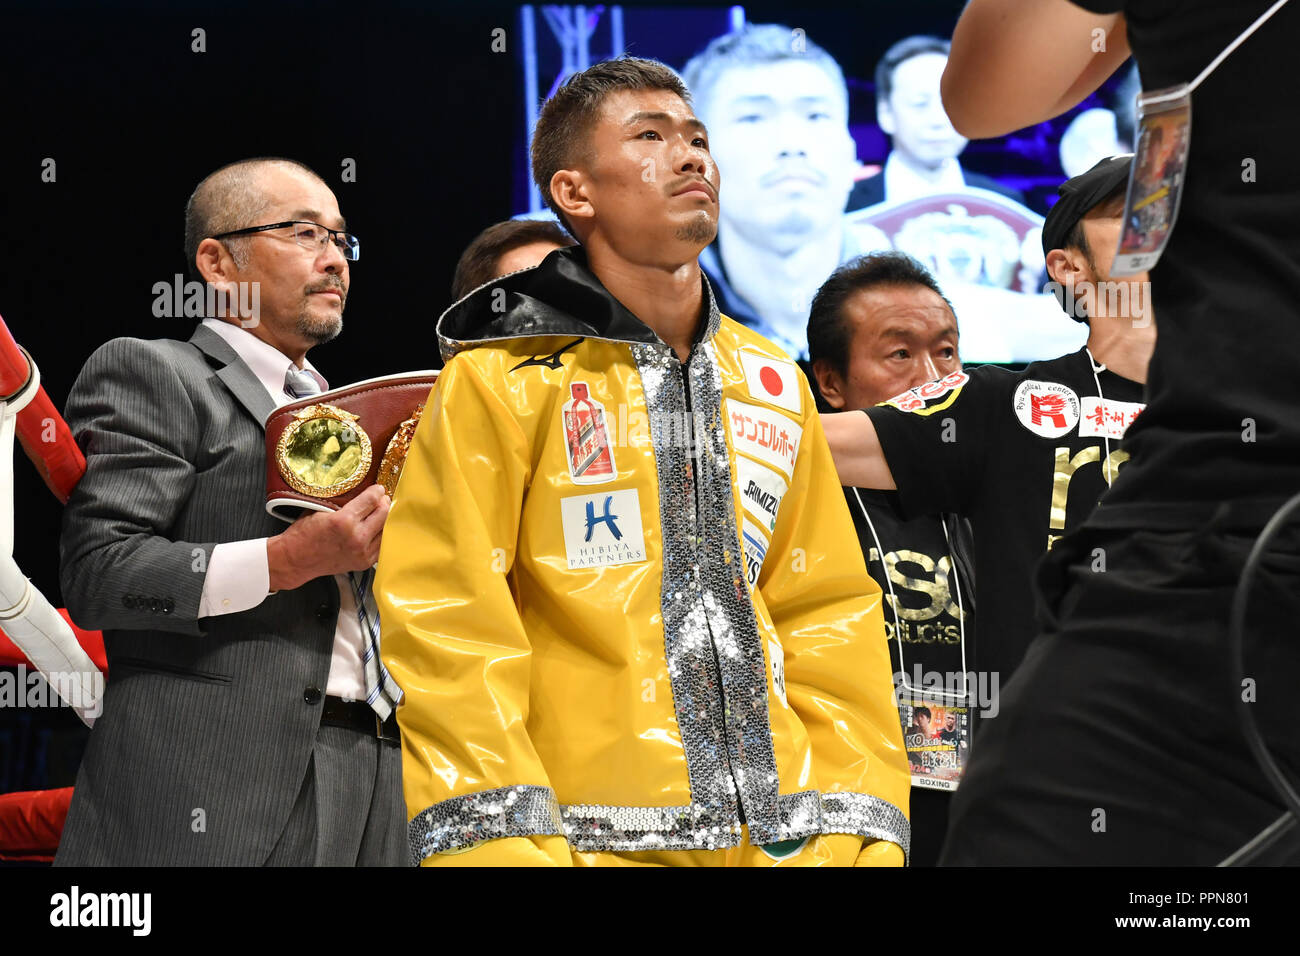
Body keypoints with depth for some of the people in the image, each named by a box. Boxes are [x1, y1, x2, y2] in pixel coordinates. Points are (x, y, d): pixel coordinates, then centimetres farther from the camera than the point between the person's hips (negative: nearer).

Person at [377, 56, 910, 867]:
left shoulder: (775, 388, 13)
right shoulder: (501, 382, -3)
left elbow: (827, 618, 12)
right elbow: (447, 625, -8)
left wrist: (859, 830, 2)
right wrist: (501, 843, -17)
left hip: (781, 835, 5)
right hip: (590, 836, -4)